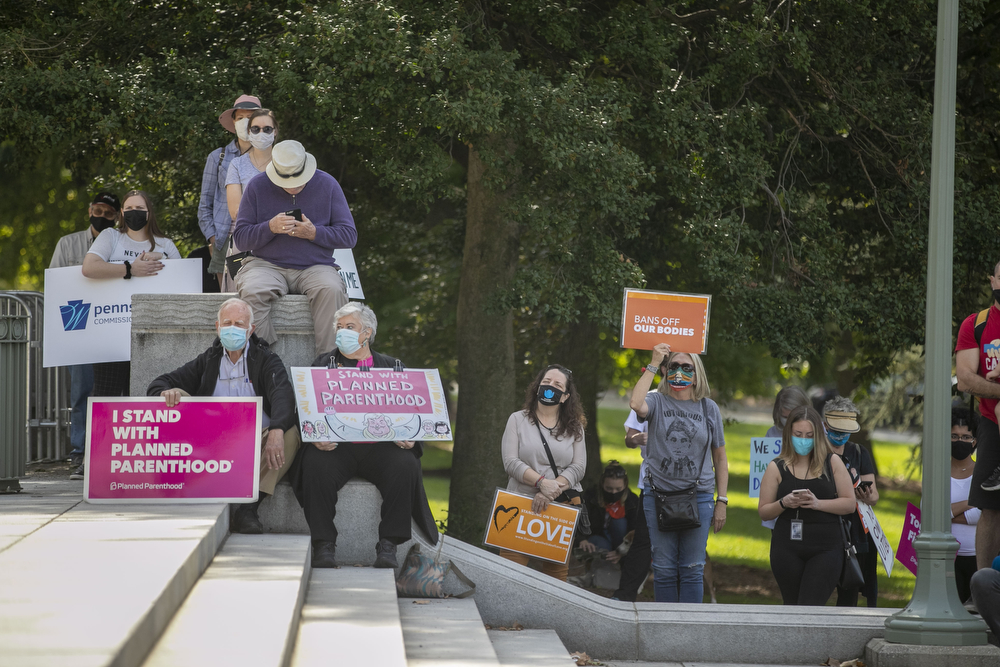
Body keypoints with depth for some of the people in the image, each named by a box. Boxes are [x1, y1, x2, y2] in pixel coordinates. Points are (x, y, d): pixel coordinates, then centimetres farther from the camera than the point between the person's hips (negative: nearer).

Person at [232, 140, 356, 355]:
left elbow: (349, 235, 4)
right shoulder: (257, 187, 5)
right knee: (252, 292, -34)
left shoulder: (327, 185, 5)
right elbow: (240, 238, 3)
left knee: (332, 291, -34)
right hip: (267, 265, 0)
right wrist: (270, 228, -16)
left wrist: (314, 233, -13)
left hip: (315, 267, 0)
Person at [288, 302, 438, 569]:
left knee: (406, 465, -31)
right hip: (335, 445, 0)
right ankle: (324, 545, -26)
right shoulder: (323, 364, 19)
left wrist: (408, 436, -10)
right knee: (316, 465, -33)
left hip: (380, 446, 0)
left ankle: (388, 546, -25)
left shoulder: (391, 367, 19)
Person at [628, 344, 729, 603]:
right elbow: (636, 404, -24)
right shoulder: (657, 402, 2)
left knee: (692, 570, 1)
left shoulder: (709, 408, 7)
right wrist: (654, 364, -16)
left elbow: (720, 458, 11)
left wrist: (722, 501, 6)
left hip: (698, 497, 1)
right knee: (664, 569, 4)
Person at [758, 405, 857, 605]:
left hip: (825, 549, -2)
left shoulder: (832, 463, 6)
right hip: (788, 549, 2)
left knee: (811, 606, -15)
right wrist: (784, 503, -13)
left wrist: (817, 503, -12)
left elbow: (850, 504, 3)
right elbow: (763, 511, 7)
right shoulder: (777, 468, 7)